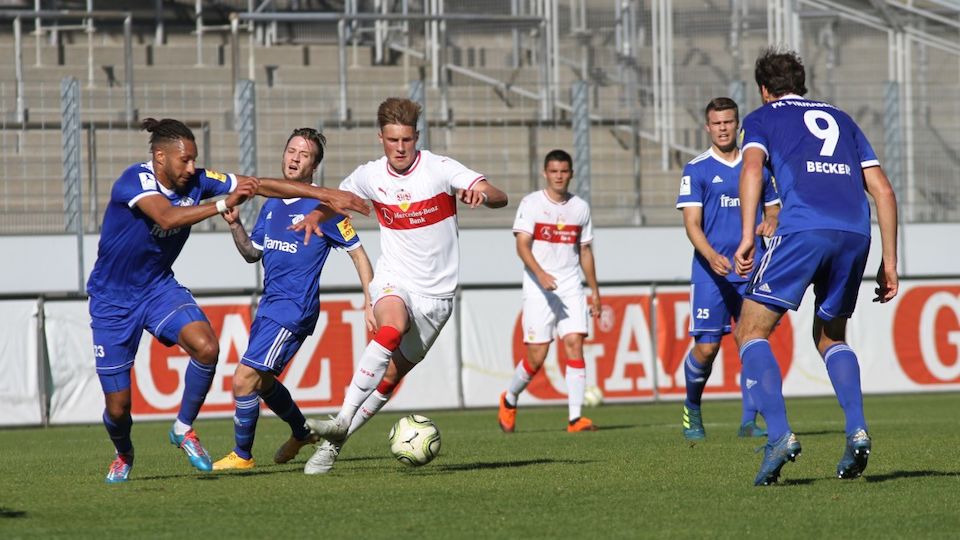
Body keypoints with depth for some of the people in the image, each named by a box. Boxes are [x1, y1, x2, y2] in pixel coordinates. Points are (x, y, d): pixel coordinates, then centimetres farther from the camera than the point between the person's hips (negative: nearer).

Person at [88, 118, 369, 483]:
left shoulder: (196, 181, -9)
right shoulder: (135, 180, -24)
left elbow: (262, 185, -7)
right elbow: (167, 217, -43)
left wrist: (327, 196, -11)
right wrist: (224, 205, -46)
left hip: (159, 287, 5)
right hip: (112, 299, -4)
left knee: (206, 346, -25)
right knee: (118, 405, -3)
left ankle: (183, 428, -1)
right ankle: (123, 454, 34)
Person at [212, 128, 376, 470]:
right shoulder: (272, 204, 12)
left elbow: (357, 252, -6)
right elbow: (252, 253, 18)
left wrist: (370, 302, -11)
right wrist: (235, 225, 0)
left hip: (295, 309, -8)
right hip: (269, 304, 8)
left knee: (244, 379, -14)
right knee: (262, 381, 20)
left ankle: (242, 455, 1)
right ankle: (302, 433, 43)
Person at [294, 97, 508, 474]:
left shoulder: (440, 169, -10)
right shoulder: (370, 176, -1)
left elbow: (500, 198, -19)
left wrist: (481, 194, -44)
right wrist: (316, 215, -3)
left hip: (436, 293, 0)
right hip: (394, 282, 0)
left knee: (392, 375, 0)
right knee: (392, 328, -34)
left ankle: (334, 443, 13)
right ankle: (342, 421, -39)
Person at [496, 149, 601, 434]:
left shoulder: (580, 207, 10)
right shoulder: (531, 204, -3)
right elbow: (522, 245, -11)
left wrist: (595, 291, 17)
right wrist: (540, 274, -27)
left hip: (571, 288, 3)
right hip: (538, 289, -3)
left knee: (574, 344, -12)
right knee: (537, 357, -4)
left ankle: (575, 417, -13)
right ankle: (509, 400, 24)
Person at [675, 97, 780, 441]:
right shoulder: (697, 170, 1)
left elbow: (773, 207, 21)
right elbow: (692, 223, -6)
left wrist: (771, 223, -4)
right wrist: (711, 256, -23)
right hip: (710, 272, -3)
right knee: (706, 348, -5)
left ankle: (749, 422, 1)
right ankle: (692, 408, 20)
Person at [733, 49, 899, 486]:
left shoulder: (762, 118, 18)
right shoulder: (840, 119, 30)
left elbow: (752, 168, -4)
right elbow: (883, 191, 21)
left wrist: (747, 236, -13)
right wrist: (888, 261, 22)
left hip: (803, 229, -5)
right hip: (855, 232, 5)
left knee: (751, 333, 4)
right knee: (830, 336, 24)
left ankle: (780, 434, -16)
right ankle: (856, 431, 3)